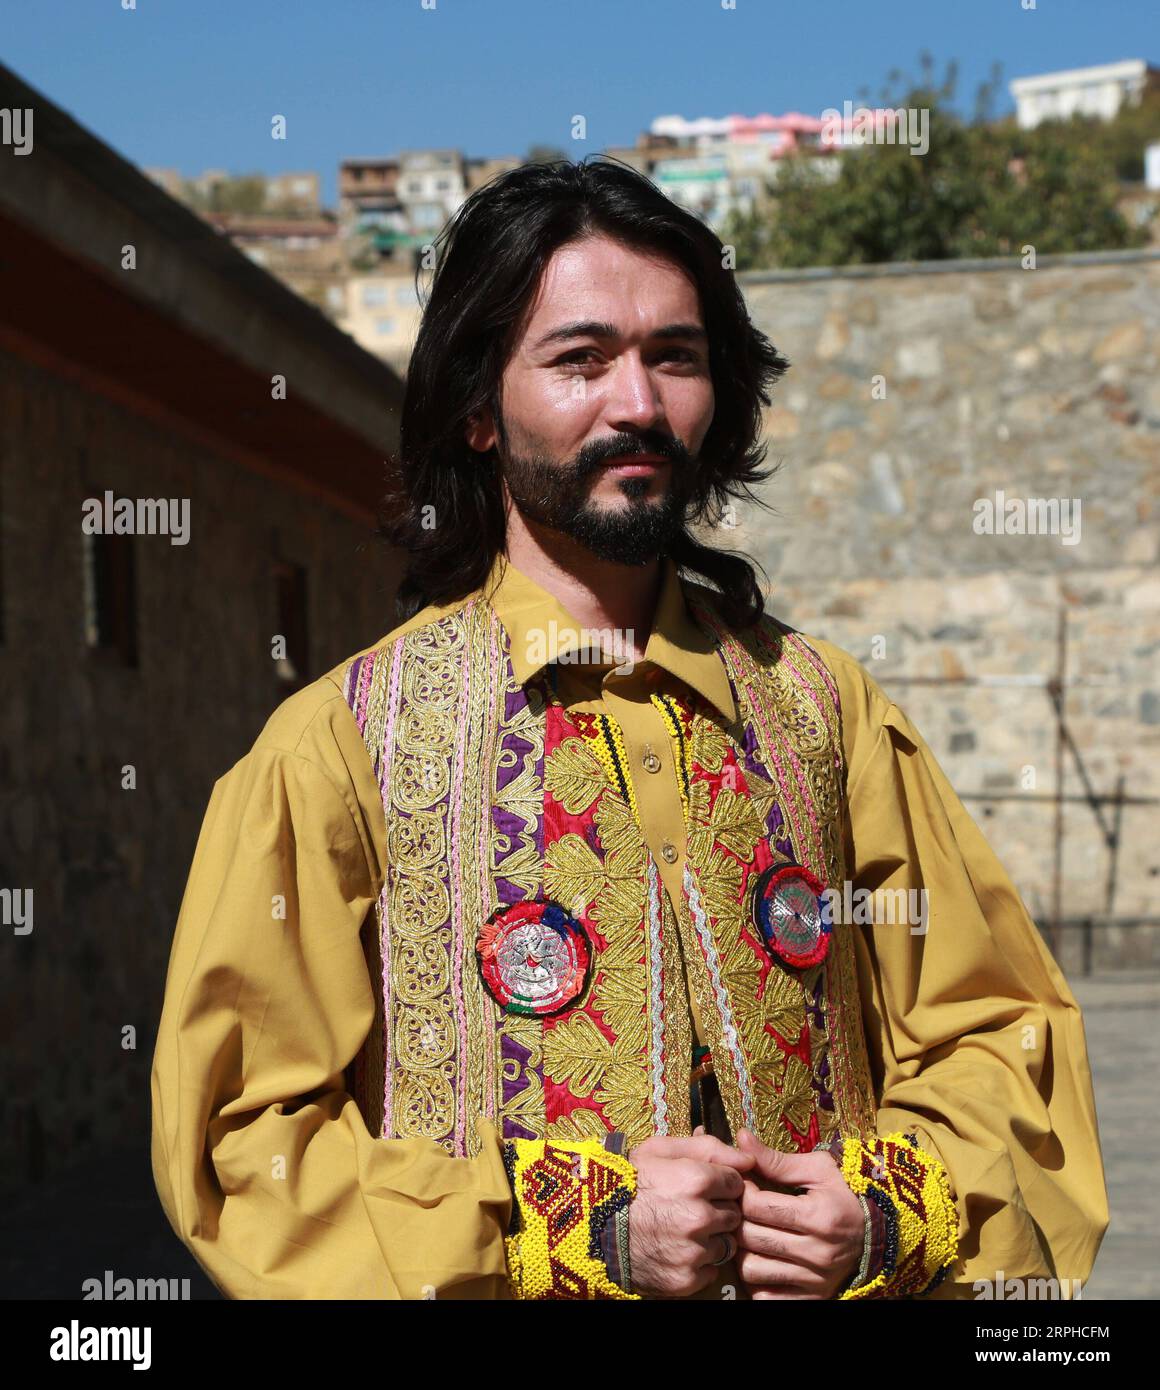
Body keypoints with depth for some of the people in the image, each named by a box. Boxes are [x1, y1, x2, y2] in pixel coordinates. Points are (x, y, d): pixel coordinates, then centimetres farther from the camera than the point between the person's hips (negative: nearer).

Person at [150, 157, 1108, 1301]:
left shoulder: (825, 705, -1)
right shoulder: (337, 746, -11)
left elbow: (998, 1031, 3)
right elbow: (246, 1140, -14)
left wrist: (891, 1215, -14)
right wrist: (584, 1231, -21)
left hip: (833, 1271, 3)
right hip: (498, 1271, -2)